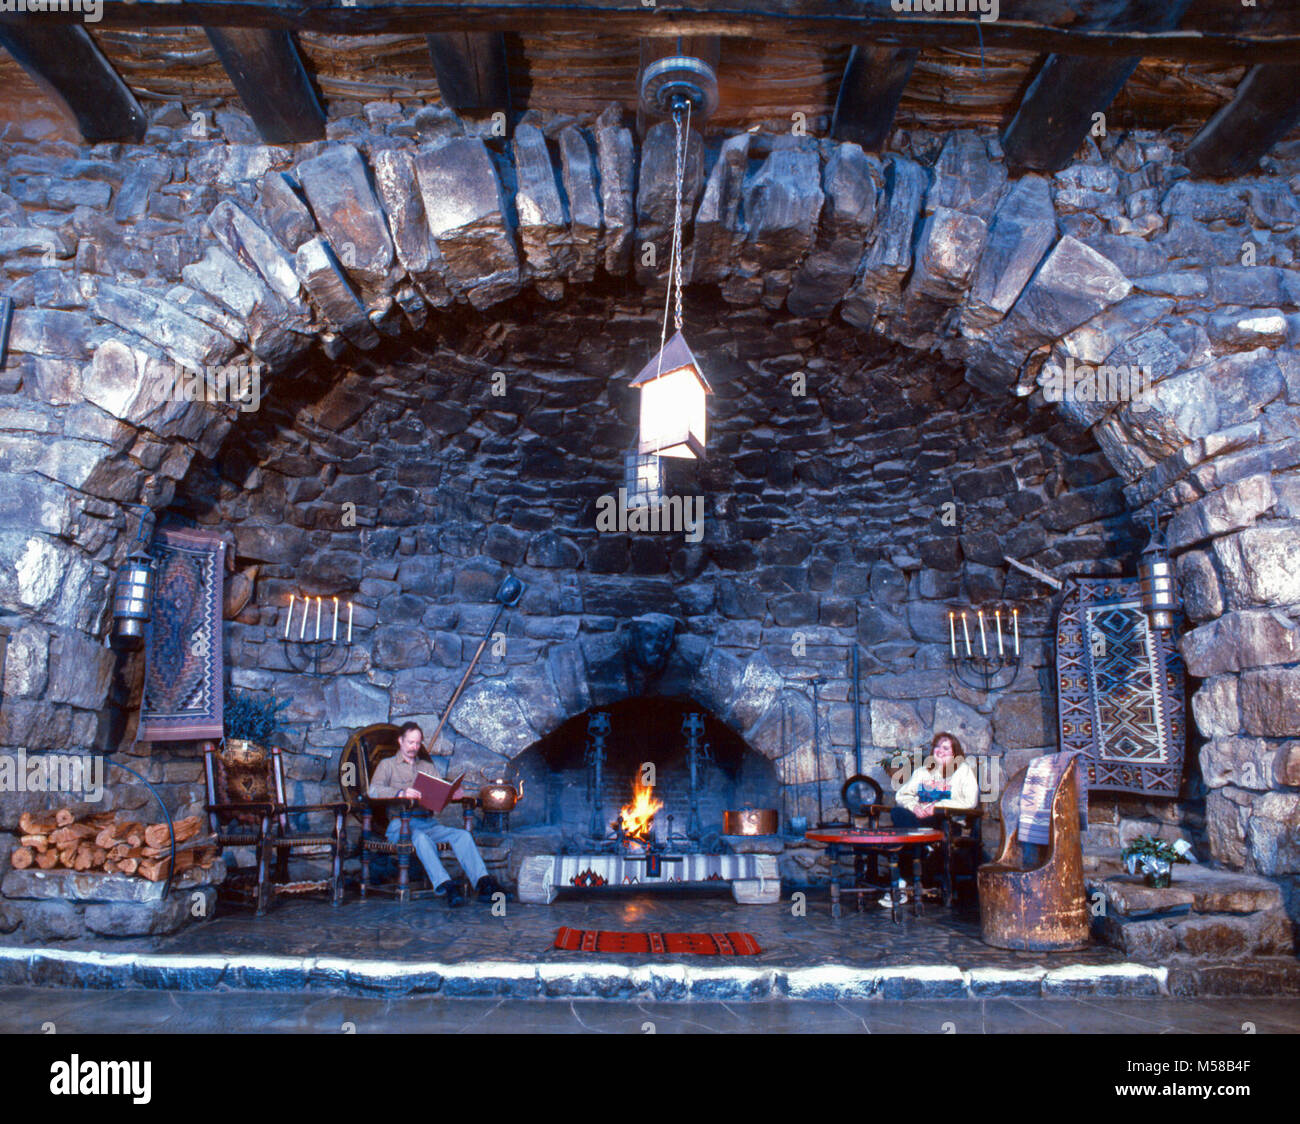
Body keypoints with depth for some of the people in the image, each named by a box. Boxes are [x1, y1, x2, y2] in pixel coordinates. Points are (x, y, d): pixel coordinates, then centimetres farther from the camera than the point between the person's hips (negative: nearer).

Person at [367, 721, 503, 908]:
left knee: (462, 834, -24)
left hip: (427, 822, 4)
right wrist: (401, 793, -24)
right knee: (421, 838, -39)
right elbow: (373, 790, -5)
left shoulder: (426, 767, 28)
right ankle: (445, 886, -51)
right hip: (400, 824, -4)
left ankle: (483, 882, -39)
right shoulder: (388, 765, 14)